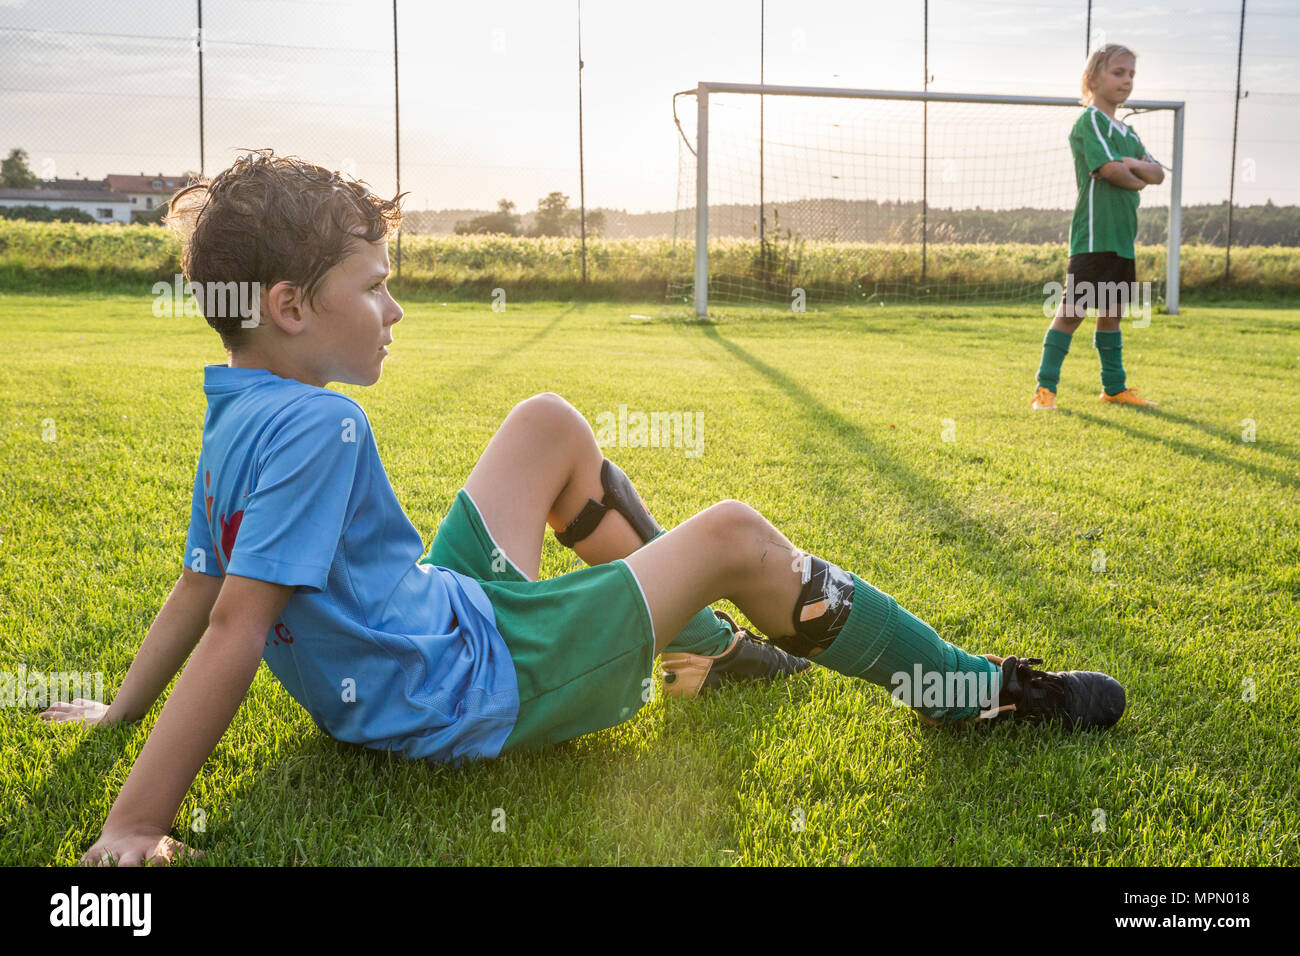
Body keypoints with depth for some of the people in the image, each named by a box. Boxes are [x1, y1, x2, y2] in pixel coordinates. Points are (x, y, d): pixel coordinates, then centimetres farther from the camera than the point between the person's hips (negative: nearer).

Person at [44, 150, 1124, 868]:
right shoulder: (317, 425, -27)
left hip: (439, 614, 11)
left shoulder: (233, 421, 2)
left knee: (550, 423, 18)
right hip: (475, 693, -10)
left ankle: (702, 643, 29)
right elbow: (236, 627, -32)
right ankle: (972, 687, 11)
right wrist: (133, 827, -32)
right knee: (734, 535, -7)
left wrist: (121, 710, 16)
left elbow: (198, 589, 6)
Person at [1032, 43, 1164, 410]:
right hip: (1093, 233, -8)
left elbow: (1158, 174, 11)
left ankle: (1114, 386, 22)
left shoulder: (1127, 132, 19)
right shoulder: (1089, 121, -7)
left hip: (1122, 235, 8)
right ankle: (1045, 387, -6)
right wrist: (1138, 180, 1)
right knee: (1072, 309, -9)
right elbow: (1110, 169, -19)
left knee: (1112, 310, 14)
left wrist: (1133, 164, -10)